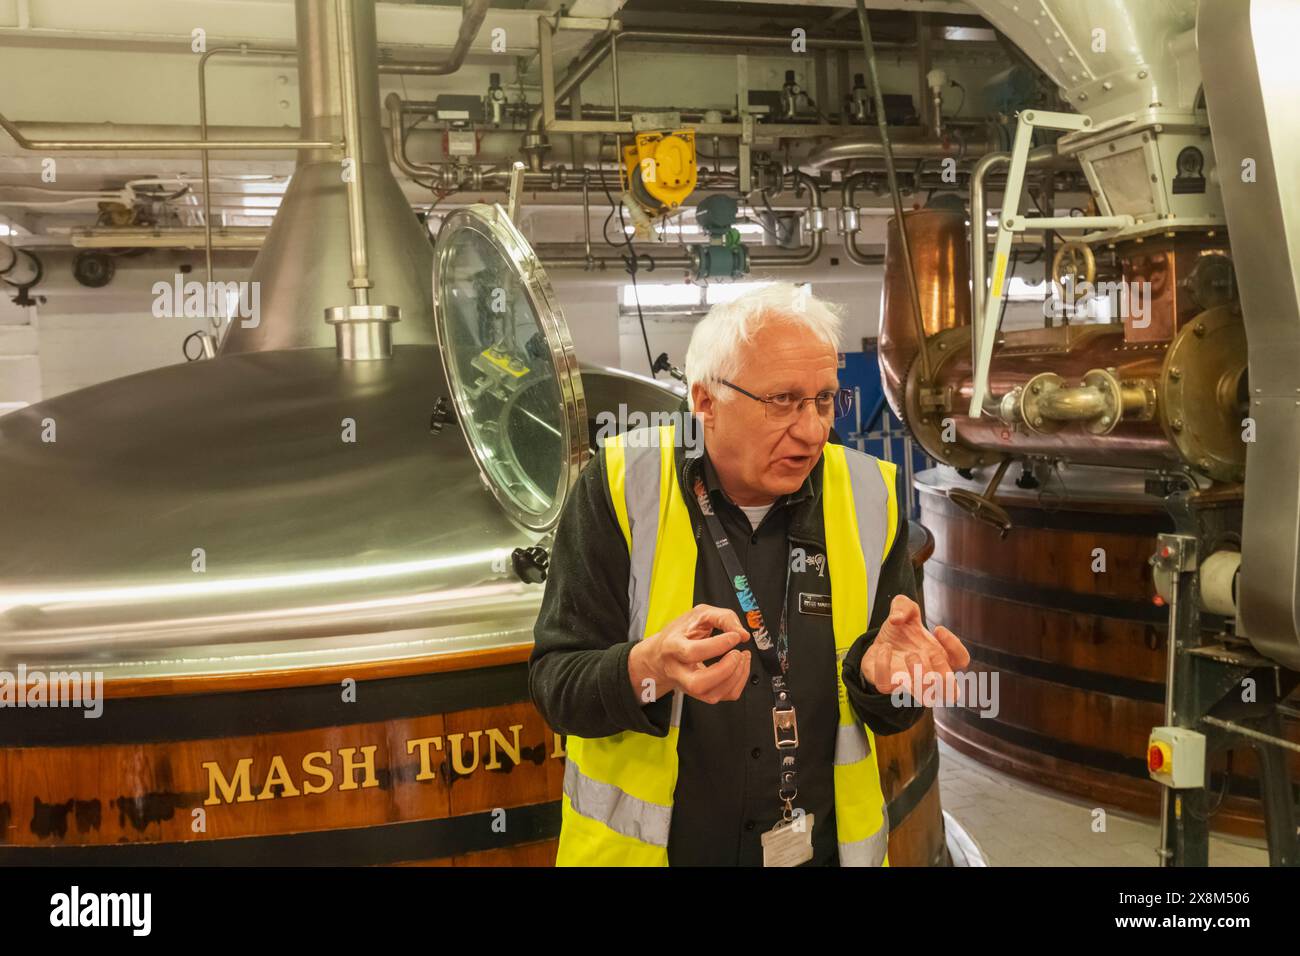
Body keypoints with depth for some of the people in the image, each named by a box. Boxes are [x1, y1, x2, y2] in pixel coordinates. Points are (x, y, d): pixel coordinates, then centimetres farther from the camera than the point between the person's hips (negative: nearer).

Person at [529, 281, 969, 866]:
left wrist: (880, 671, -23)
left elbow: (888, 714, -1)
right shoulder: (621, 487, -15)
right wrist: (649, 668, -35)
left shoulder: (867, 498, -7)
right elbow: (555, 684, -15)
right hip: (646, 846, -2)